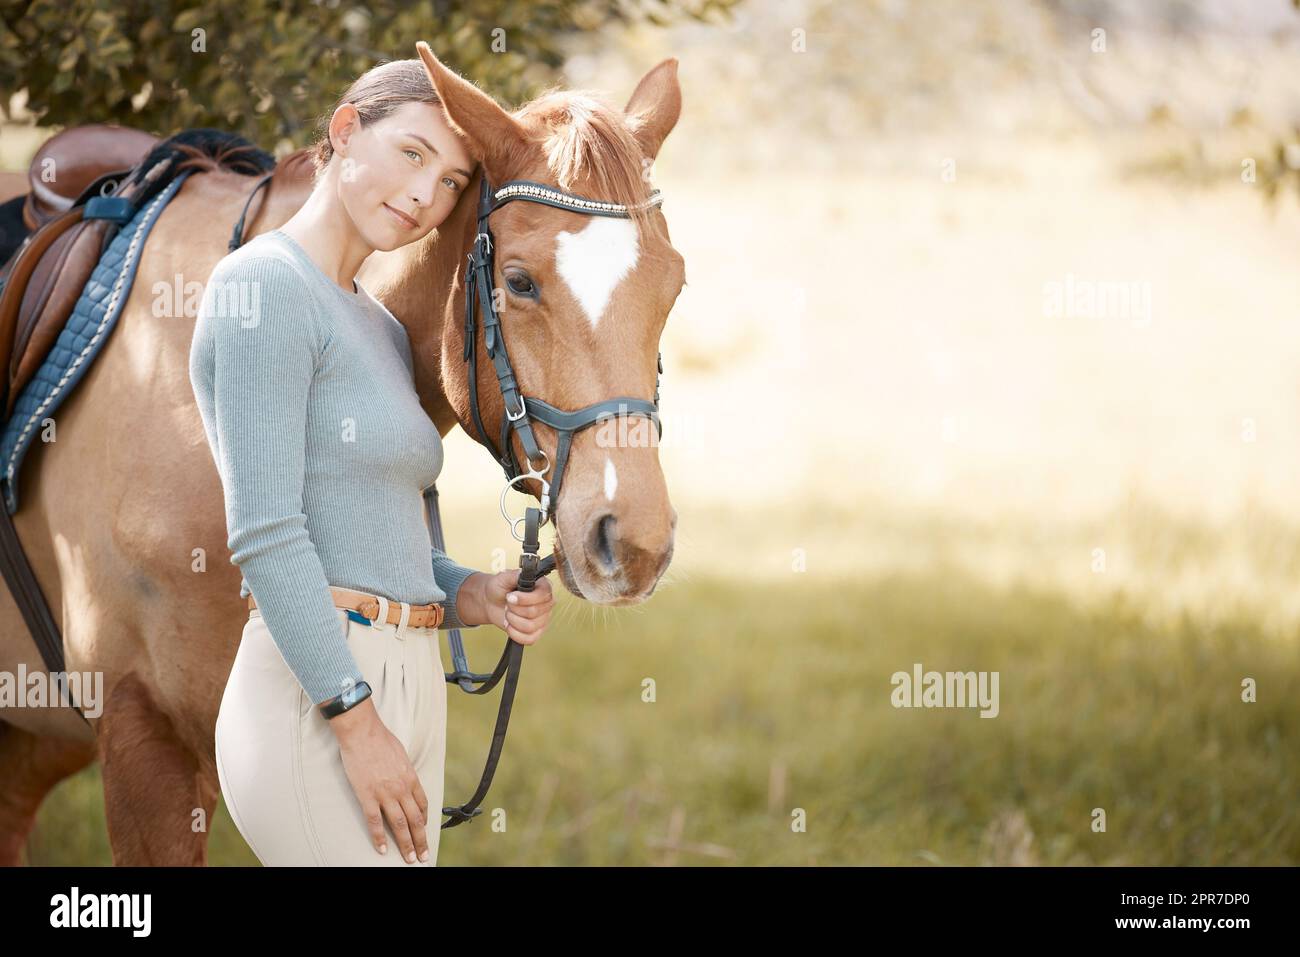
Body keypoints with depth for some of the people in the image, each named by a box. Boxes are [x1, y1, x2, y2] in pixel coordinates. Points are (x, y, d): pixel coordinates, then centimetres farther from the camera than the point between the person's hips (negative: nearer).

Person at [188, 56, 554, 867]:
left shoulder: (383, 331, 18)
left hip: (410, 692, 9)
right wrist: (356, 722, -19)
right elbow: (265, 534, -17)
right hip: (313, 707, -9)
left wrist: (477, 597, 3)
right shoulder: (264, 286, -9)